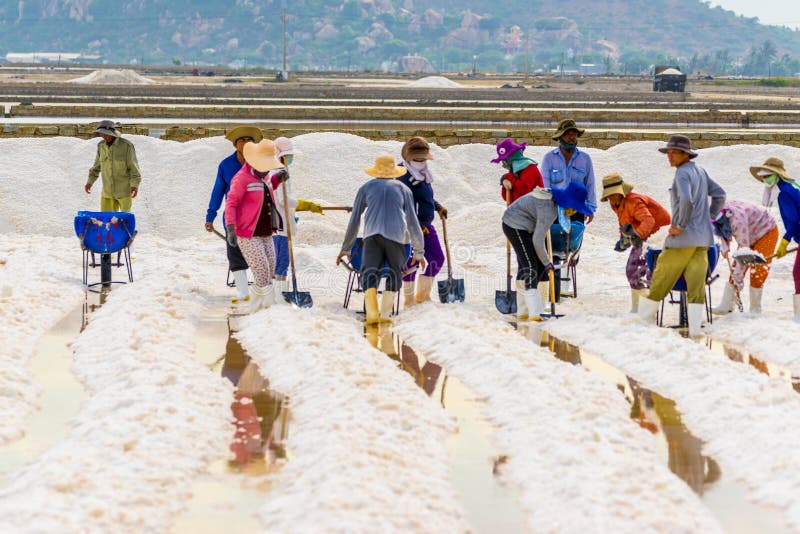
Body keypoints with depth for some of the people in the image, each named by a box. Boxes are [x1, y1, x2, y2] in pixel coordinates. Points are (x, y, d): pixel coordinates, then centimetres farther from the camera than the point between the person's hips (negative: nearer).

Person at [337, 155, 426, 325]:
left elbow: (354, 220, 22)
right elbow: (412, 222, 18)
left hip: (372, 234, 0)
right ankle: (385, 311, -1)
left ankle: (372, 311, -30)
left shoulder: (366, 188, 22)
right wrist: (419, 251, 24)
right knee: (395, 273, 15)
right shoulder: (403, 189, 21)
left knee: (369, 272, -7)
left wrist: (345, 248, 31)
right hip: (396, 235, 0)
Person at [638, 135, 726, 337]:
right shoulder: (700, 171, 13)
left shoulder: (683, 173, -13)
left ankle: (643, 320, 15)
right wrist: (710, 218, 20)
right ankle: (695, 330, -3)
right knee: (696, 285, 2)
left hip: (683, 238, -8)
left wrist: (680, 225, -18)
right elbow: (719, 194, 21)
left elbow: (687, 201, -29)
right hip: (702, 238, 8)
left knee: (660, 280, 5)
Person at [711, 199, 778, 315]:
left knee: (757, 272, -13)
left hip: (767, 233, -8)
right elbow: (724, 231, 5)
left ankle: (755, 309, 0)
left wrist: (738, 280, -36)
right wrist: (724, 246, -14)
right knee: (735, 267, 0)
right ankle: (726, 305, 3)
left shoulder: (737, 220, -41)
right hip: (750, 235, 8)